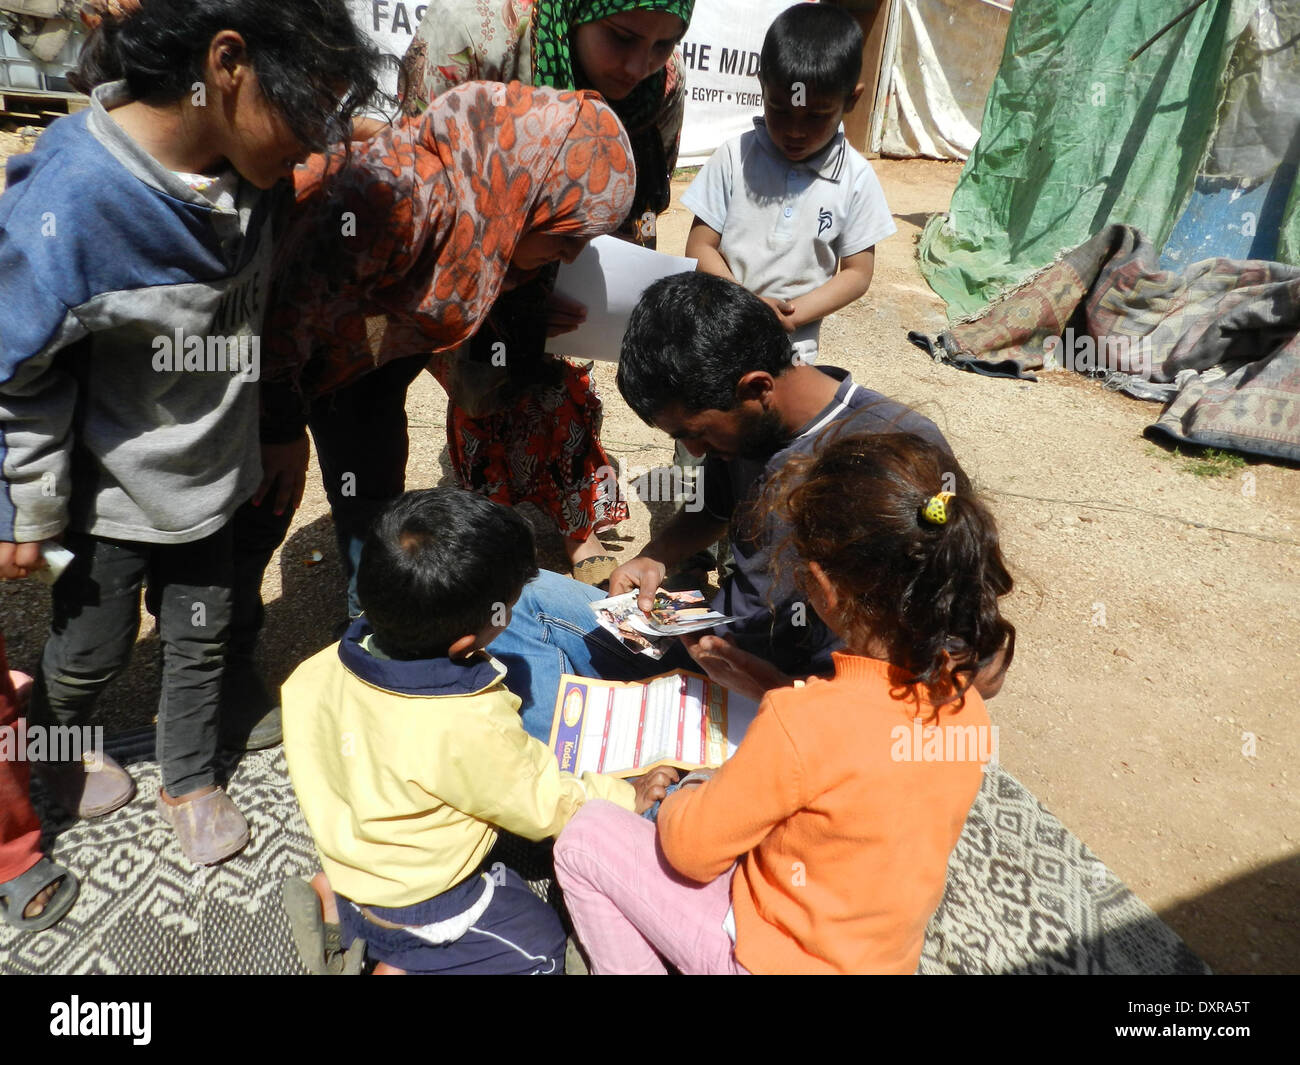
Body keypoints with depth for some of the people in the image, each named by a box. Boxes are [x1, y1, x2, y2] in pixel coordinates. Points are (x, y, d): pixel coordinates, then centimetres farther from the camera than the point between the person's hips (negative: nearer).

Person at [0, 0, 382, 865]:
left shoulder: (252, 172, -12)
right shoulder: (70, 199, -30)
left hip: (211, 470, 5)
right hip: (114, 489, -4)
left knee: (203, 637, 19)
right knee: (95, 646, 19)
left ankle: (190, 783, 44)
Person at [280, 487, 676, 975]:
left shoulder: (325, 669, -18)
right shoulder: (470, 731, -37)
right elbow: (546, 807, -22)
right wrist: (629, 796, -5)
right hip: (413, 909, -7)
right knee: (540, 942, 9)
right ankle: (395, 965, 0)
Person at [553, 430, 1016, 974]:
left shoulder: (802, 724, -36)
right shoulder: (964, 700, -15)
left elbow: (693, 850, -20)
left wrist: (676, 800, 0)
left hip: (774, 956, -7)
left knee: (585, 836, 2)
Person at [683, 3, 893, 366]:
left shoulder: (856, 179, -5)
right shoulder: (734, 157, -6)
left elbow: (858, 273, -1)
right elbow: (700, 247, -4)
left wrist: (791, 314, -16)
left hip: (790, 347, 0)